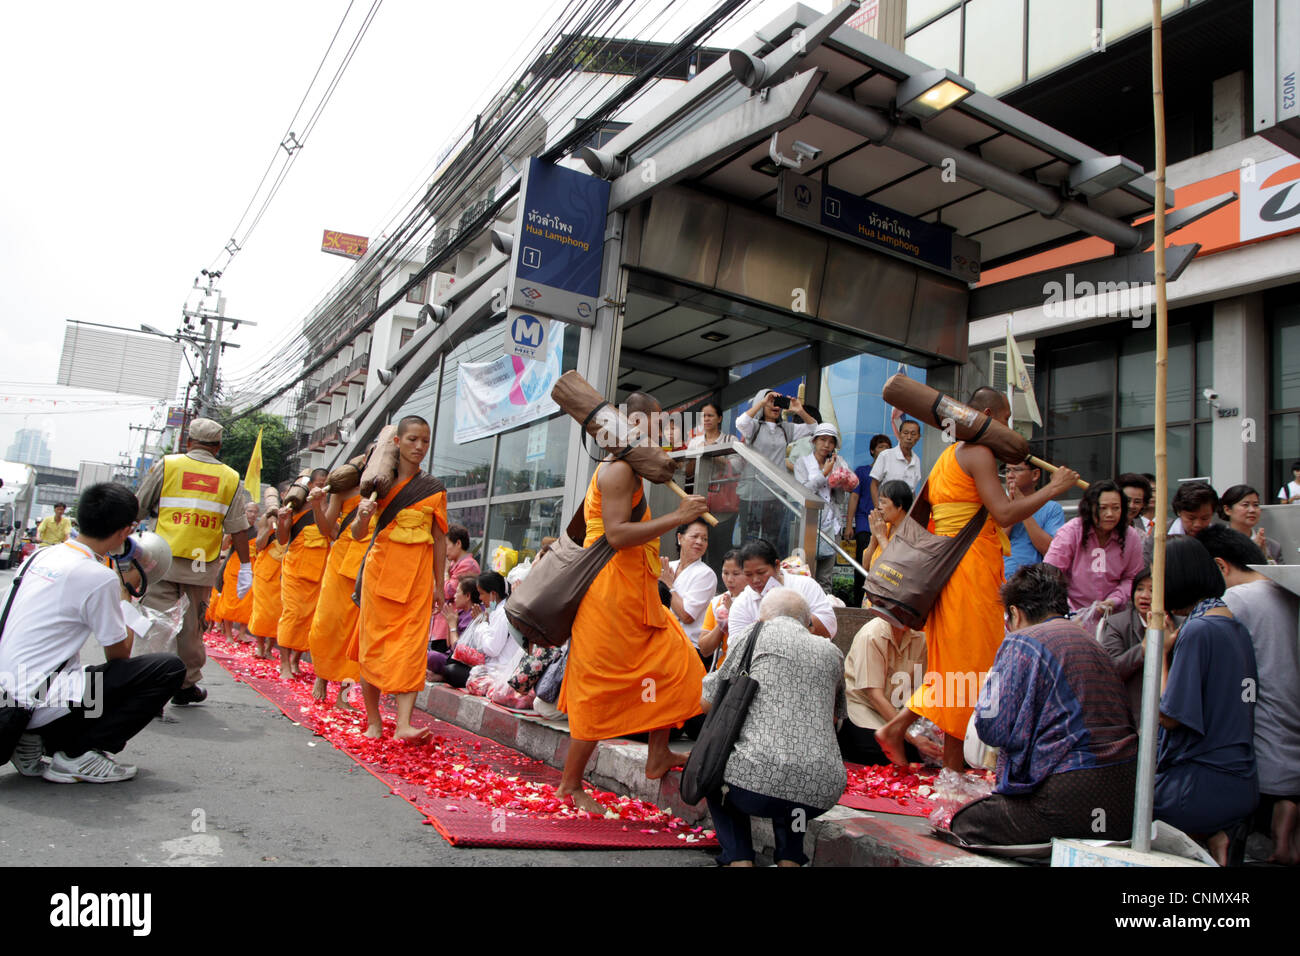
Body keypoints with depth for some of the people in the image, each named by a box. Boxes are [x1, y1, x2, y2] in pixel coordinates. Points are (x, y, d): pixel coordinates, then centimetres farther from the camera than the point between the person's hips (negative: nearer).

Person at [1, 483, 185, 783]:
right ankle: (77, 754, -8)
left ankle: (33, 742, 13)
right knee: (169, 669, -12)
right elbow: (119, 654, -5)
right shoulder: (99, 577, -17)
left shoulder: (44, 555, 8)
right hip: (40, 700, -9)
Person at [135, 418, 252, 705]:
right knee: (192, 627, 12)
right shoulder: (231, 478, 5)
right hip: (203, 565, 1)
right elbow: (238, 528, 3)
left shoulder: (167, 466, 4)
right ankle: (186, 685, 23)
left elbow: (138, 510, 8)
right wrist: (246, 567, 7)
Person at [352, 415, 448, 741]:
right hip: (380, 570, 0)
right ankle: (373, 720, 16)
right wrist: (362, 516, -19)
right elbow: (357, 533, 4)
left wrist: (439, 585, 7)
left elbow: (440, 539, 9)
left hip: (417, 575, 0)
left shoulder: (434, 489, 8)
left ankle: (404, 723, -15)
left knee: (412, 645, -9)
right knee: (374, 643, 2)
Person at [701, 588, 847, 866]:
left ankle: (739, 859, 13)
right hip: (822, 792, 4)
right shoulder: (832, 653, 19)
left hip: (756, 781, -4)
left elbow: (707, 701, 16)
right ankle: (790, 859, 21)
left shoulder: (757, 632, 9)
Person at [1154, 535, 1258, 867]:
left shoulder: (1198, 630, -20)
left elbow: (1169, 715, -17)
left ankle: (1207, 839, 1)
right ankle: (1220, 834, 7)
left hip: (1202, 789, -9)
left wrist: (1161, 653, -8)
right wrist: (1174, 646, 11)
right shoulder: (1238, 627, 8)